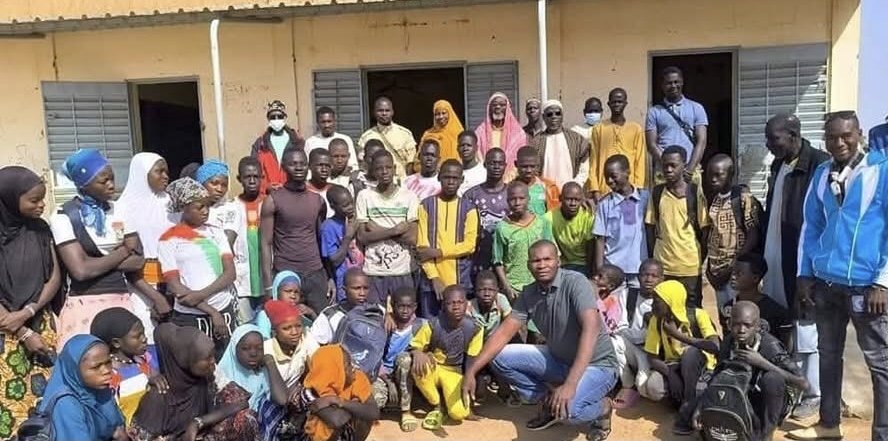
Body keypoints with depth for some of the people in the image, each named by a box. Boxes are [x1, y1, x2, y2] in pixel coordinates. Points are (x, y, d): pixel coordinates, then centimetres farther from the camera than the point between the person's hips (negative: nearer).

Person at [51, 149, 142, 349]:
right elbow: (81, 270, -14)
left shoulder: (120, 211, 8)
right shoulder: (63, 218, -5)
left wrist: (97, 262, -9)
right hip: (85, 305, -4)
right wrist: (123, 251, -4)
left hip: (122, 302, 4)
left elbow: (138, 262, 1)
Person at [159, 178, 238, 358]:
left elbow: (231, 273, 0)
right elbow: (175, 286, -7)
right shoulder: (169, 240, -2)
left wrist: (201, 294, -15)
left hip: (225, 311, 3)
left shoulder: (216, 232, 8)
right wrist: (210, 311, -12)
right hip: (189, 317, -3)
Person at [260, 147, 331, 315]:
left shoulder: (318, 200, 9)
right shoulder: (273, 201, -3)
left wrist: (330, 276, 9)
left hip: (316, 274, 4)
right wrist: (268, 285, -10)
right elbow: (265, 244, -5)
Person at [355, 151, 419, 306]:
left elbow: (412, 239, -5)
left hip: (402, 271, 1)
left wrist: (378, 230, -8)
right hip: (373, 272, 0)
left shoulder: (409, 196, 1)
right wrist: (395, 230, -11)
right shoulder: (364, 196, 1)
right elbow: (362, 237, -5)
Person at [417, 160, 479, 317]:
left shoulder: (469, 208, 4)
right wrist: (434, 278, -11)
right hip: (431, 281, 0)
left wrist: (437, 252, -13)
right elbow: (422, 245, -2)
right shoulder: (426, 205, 3)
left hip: (460, 282, 0)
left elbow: (470, 245, -5)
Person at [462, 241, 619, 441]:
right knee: (501, 357, -6)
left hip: (597, 364, -6)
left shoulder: (575, 283, -24)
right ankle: (547, 401, 10)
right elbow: (504, 332, -4)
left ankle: (601, 408, 1)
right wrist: (471, 371, -15)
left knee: (566, 408, -35)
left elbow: (591, 329, -36)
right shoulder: (529, 294, -5)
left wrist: (570, 384, -45)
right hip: (559, 359, 6)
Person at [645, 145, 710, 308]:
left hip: (690, 266, -2)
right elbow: (650, 227, 8)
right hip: (662, 266, 3)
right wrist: (653, 255, 3)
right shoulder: (657, 192, 4)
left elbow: (704, 229, -2)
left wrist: (701, 259, -1)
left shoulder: (695, 192, -5)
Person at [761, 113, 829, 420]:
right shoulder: (778, 165, 10)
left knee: (806, 330, 3)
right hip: (776, 261, 7)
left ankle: (812, 394, 17)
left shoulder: (820, 164, -15)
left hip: (804, 263, -7)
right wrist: (761, 252, 15)